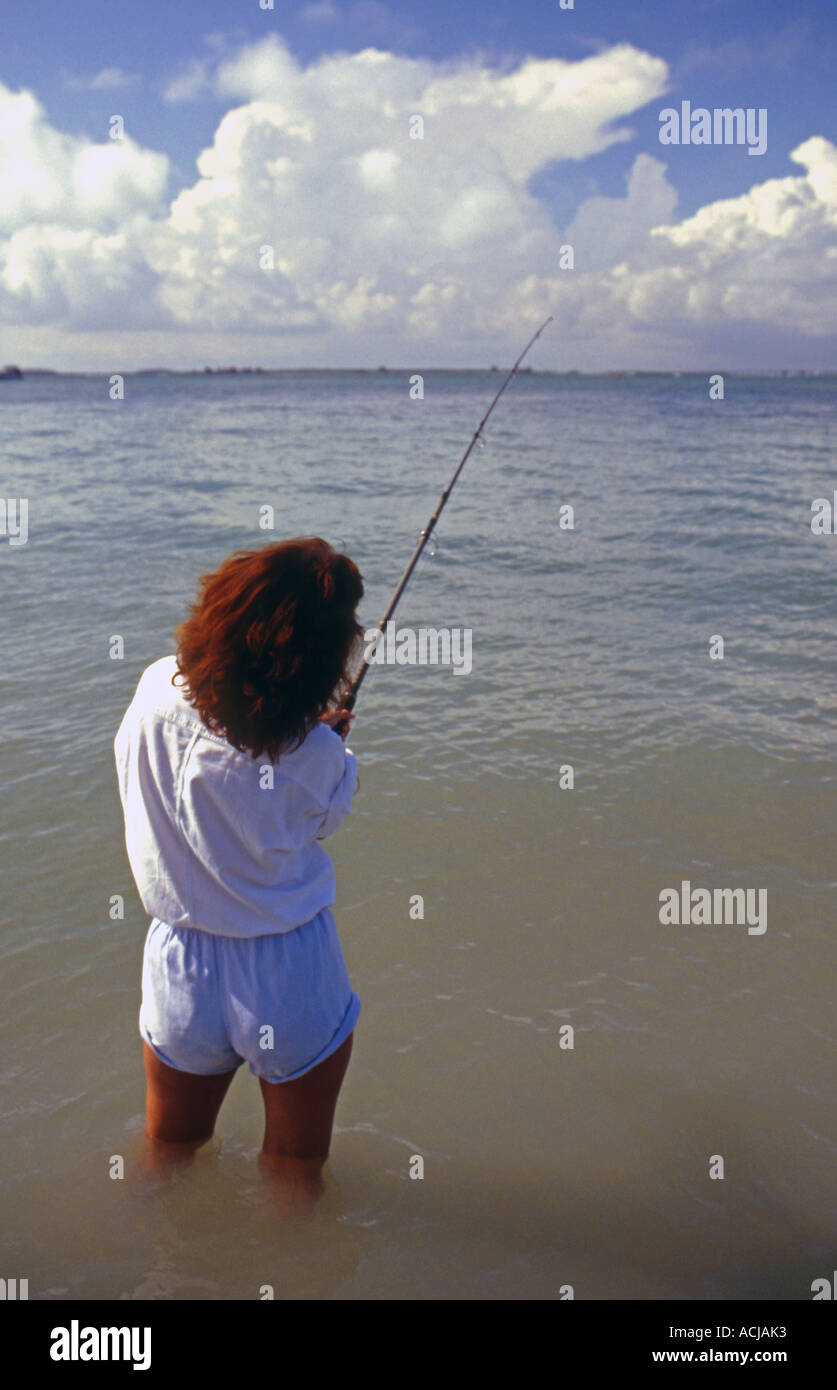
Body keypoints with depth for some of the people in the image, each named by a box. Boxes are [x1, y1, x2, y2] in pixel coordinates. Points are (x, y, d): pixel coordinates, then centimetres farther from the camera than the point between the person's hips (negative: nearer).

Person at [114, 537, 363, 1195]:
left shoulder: (157, 690, -13)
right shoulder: (314, 753, -24)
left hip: (178, 974, 4)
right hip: (292, 980, -4)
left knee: (165, 1163, 29)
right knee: (294, 1177, 21)